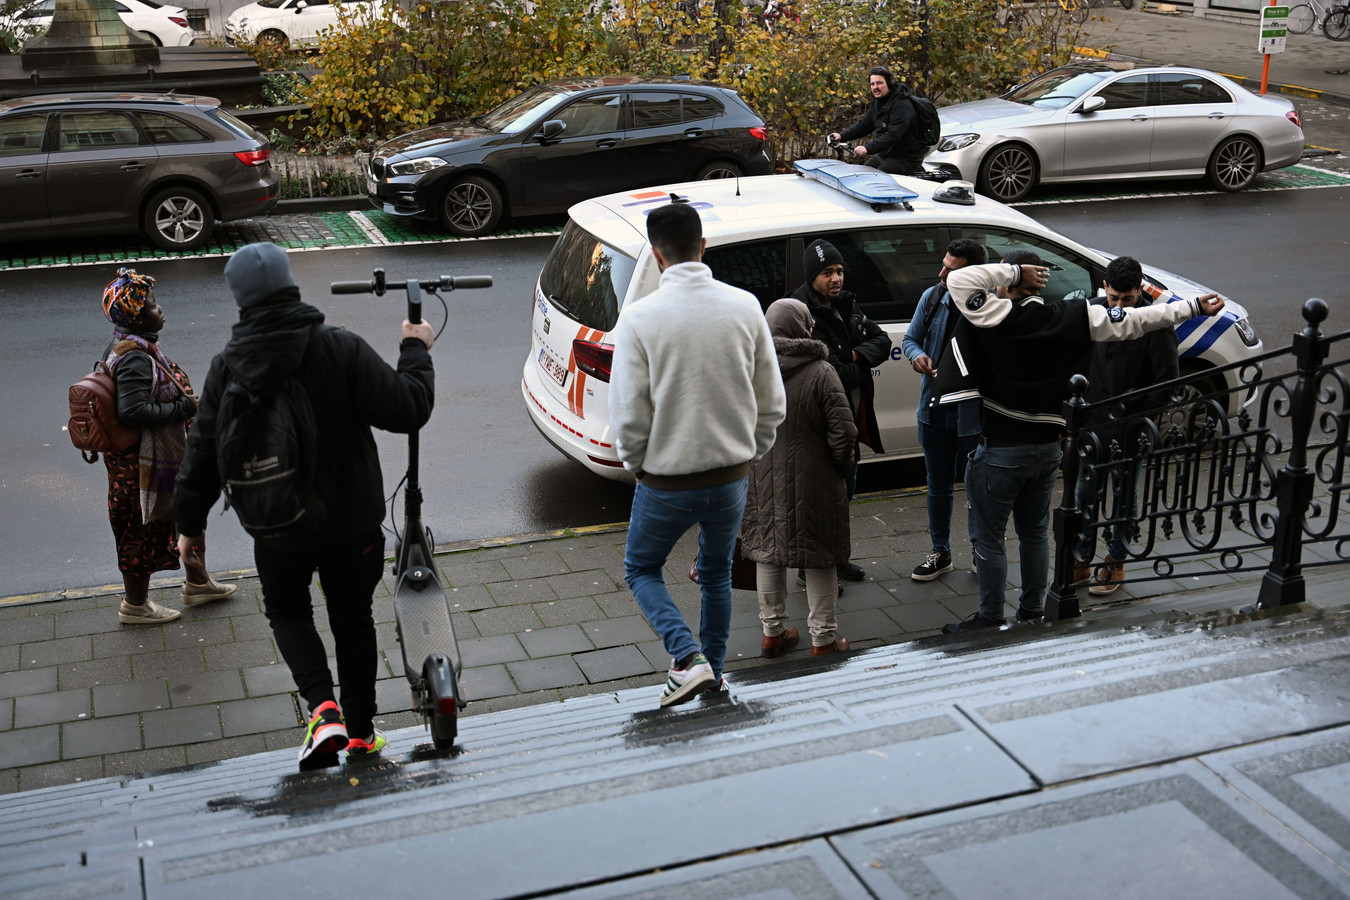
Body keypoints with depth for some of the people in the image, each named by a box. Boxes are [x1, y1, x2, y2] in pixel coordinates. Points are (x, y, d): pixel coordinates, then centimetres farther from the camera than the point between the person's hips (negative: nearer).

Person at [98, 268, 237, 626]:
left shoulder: (127, 347, 5)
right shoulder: (135, 358, -27)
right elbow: (132, 411, -35)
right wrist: (181, 408, -25)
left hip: (168, 455, 11)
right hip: (143, 462, -11)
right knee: (145, 529, 6)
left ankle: (197, 583, 39)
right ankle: (134, 606, 23)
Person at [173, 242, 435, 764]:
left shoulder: (227, 369, -9)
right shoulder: (341, 351, -18)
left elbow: (204, 452, 0)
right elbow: (409, 410, -17)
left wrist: (189, 523, 14)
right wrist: (415, 350, 1)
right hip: (351, 523, -1)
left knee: (286, 611, 25)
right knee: (352, 621, 18)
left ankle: (323, 710, 3)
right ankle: (361, 735, 29)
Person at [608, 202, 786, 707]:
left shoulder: (639, 318, -16)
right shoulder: (745, 307, -6)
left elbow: (628, 417, -15)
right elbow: (771, 404, 1)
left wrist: (638, 466, 4)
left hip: (666, 483, -3)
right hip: (731, 478, 4)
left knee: (641, 570, 19)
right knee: (717, 575, 26)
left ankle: (688, 659, 0)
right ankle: (712, 672, 37)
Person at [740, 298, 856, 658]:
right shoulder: (821, 373, -15)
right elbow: (843, 431, -15)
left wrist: (746, 467, 13)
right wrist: (842, 466, 2)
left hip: (763, 482, 4)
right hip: (813, 484, -4)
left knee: (768, 553, 17)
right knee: (820, 559, 9)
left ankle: (772, 632, 28)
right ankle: (824, 638, 16)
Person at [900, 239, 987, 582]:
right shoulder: (932, 298, 0)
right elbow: (910, 337, 12)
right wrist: (917, 355, -10)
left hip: (974, 416, -5)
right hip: (935, 411, 5)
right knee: (939, 487, 17)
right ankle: (941, 553, 33)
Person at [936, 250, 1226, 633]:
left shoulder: (1002, 317, -18)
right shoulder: (1072, 317, -1)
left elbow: (958, 280, -19)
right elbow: (1134, 321, 3)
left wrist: (1013, 272, -11)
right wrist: (1194, 307, 11)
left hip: (1000, 450, -6)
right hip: (1047, 447, 6)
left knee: (987, 537, 6)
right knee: (1035, 532, 19)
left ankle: (990, 619, 13)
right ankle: (1032, 612, 29)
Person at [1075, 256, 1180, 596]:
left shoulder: (1155, 324, -14)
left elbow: (1167, 381, -11)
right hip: (1092, 425, 4)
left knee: (1124, 498, 10)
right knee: (1085, 494, 12)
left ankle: (1115, 562, 25)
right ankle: (1082, 560, 26)